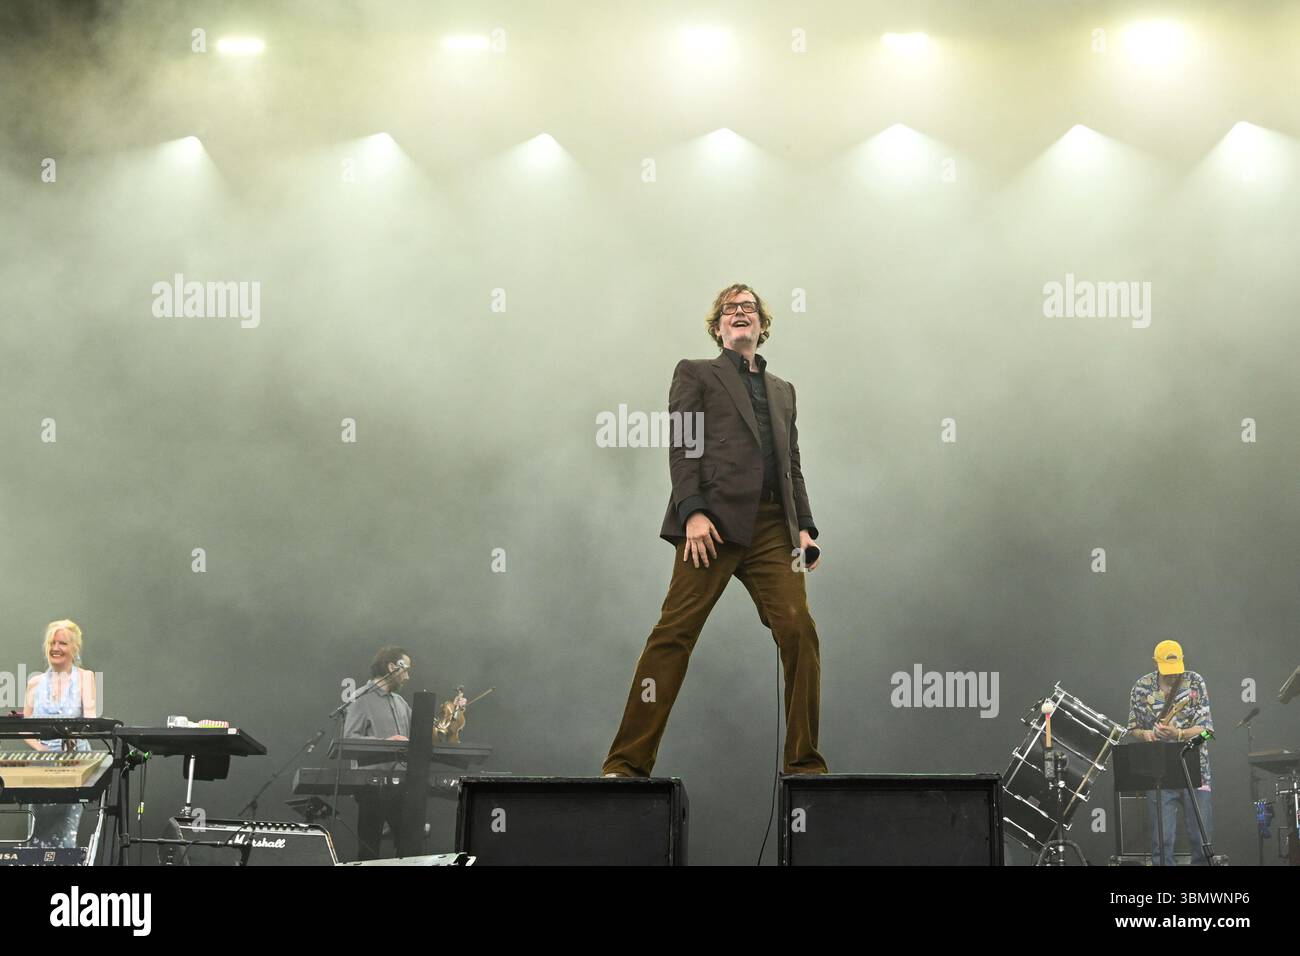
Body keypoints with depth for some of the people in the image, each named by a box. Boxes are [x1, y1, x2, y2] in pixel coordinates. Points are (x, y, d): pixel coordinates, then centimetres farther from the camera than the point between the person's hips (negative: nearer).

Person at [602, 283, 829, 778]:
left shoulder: (782, 390, 28)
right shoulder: (696, 373, 14)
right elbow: (681, 448, 2)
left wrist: (804, 527, 9)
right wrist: (692, 511, -13)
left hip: (772, 528, 4)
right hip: (715, 520, -4)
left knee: (800, 633, -10)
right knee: (674, 634, -10)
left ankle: (804, 763, -3)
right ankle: (626, 763, -9)